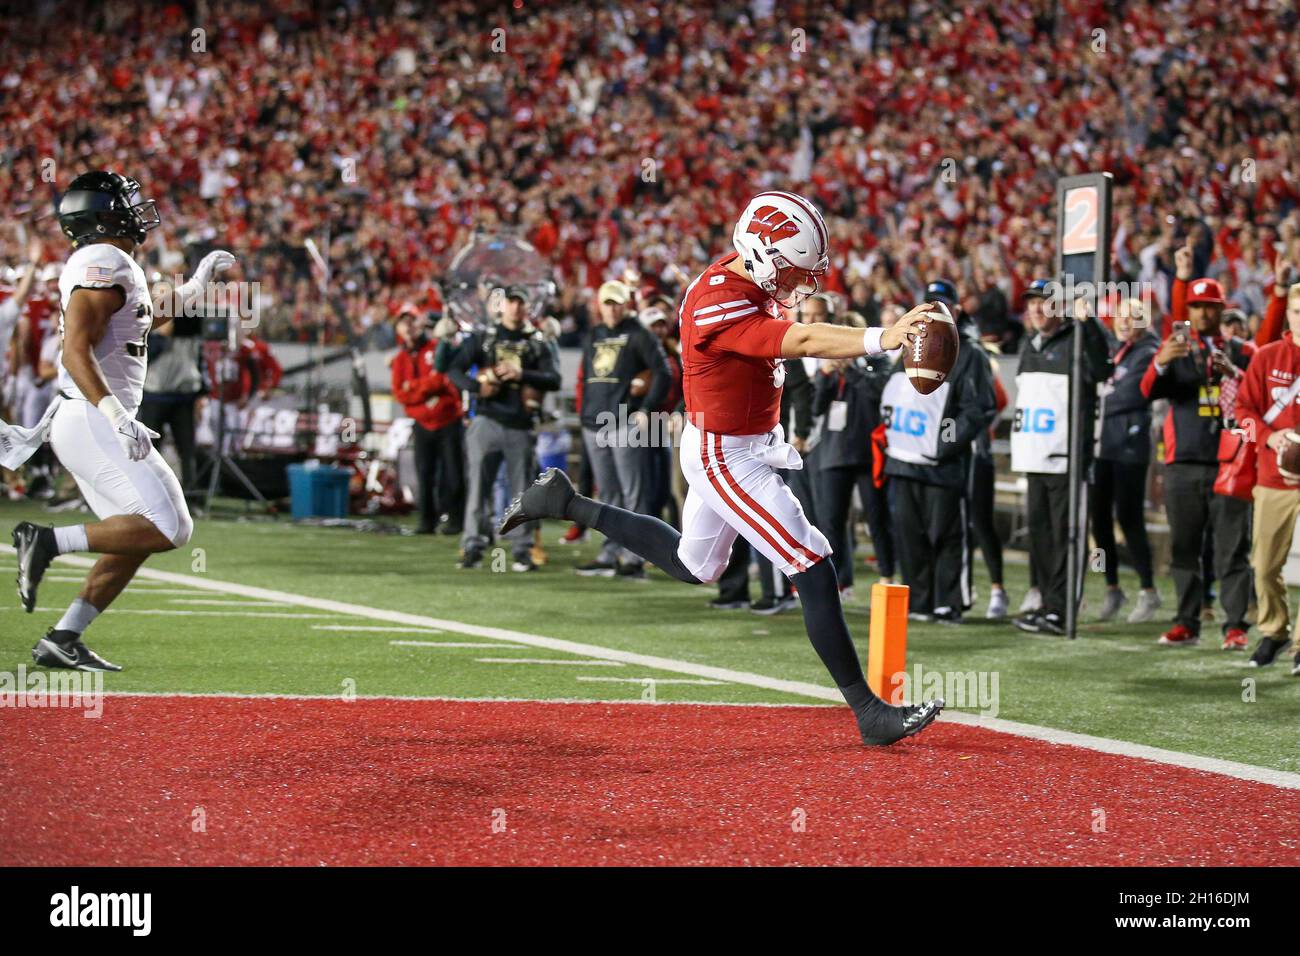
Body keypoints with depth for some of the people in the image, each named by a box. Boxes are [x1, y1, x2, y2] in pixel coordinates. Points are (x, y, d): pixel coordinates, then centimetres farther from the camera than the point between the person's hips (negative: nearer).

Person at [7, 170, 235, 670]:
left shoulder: (105, 264, 17)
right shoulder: (106, 264, -13)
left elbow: (143, 321, 36)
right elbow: (76, 351, -23)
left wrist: (198, 282, 37)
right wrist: (118, 417, -31)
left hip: (100, 424, 10)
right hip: (91, 424, -10)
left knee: (138, 535, 10)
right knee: (162, 528, -14)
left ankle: (62, 638, 8)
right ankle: (48, 541, -12)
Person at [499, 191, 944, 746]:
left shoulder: (745, 277, 0)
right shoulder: (719, 305, -28)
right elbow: (802, 342, -42)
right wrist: (881, 340, -54)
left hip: (752, 446, 10)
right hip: (725, 460, -10)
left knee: (694, 566, 29)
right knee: (814, 572, -12)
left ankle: (568, 504, 36)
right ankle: (868, 712, -9)